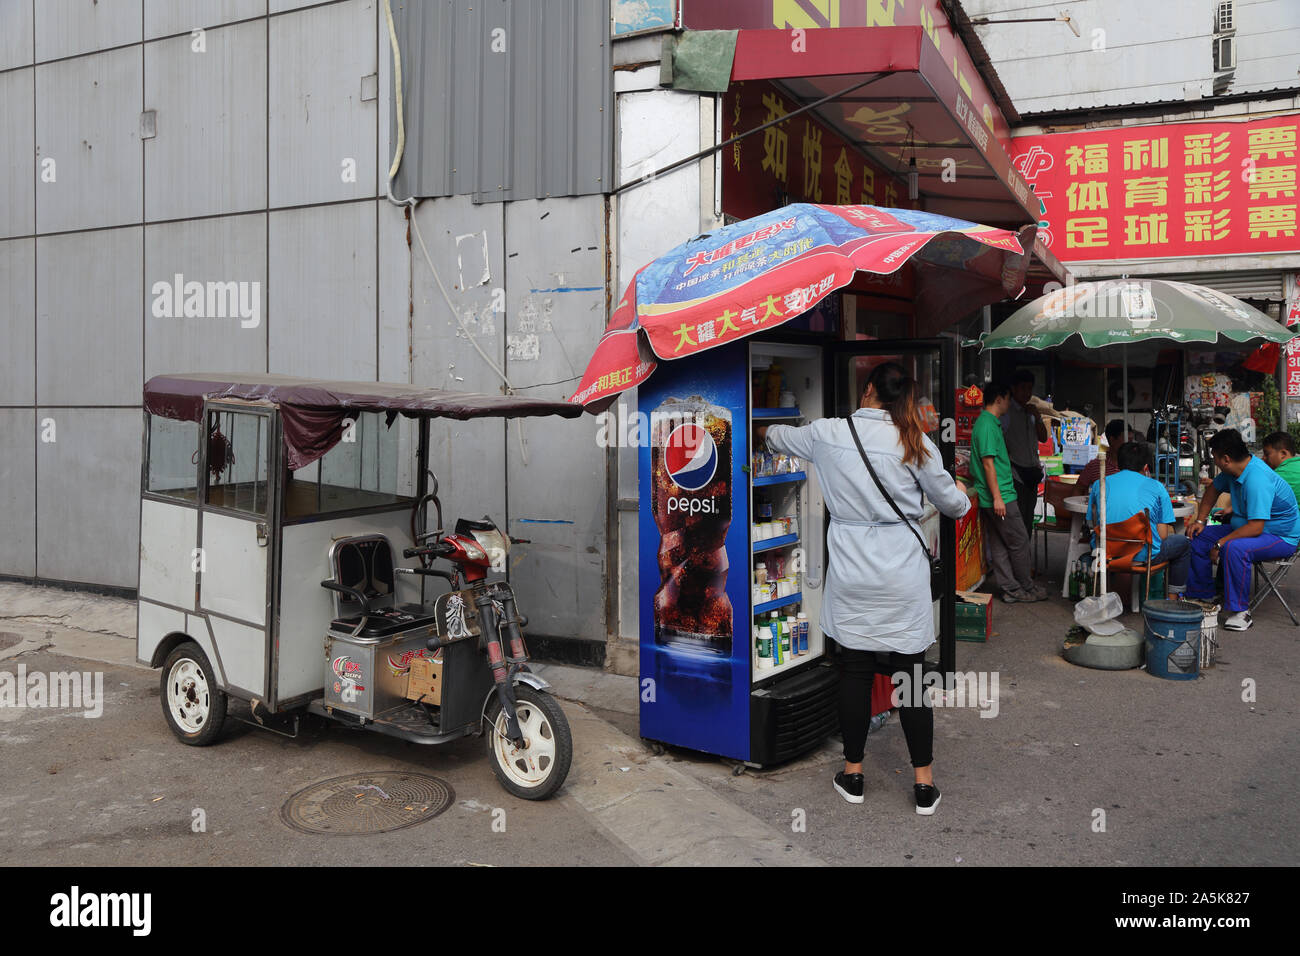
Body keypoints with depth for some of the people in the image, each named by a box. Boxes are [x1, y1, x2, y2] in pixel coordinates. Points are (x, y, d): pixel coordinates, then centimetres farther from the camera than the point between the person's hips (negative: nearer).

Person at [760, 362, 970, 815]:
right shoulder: (914, 442, -3)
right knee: (909, 672, 6)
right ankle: (924, 783, 14)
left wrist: (762, 429, 43)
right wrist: (963, 499, 32)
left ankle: (852, 773, 23)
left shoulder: (829, 434, -1)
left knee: (855, 671, 10)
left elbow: (778, 435, 19)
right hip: (903, 576, 0)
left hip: (852, 575, 1)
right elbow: (952, 502, 8)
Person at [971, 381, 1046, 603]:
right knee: (1019, 542, 0)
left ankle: (1011, 590, 15)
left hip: (994, 499, 10)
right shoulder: (988, 425, -16)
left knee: (998, 546, 10)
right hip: (1000, 496, -10)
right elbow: (988, 463, -21)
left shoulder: (986, 423, 15)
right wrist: (997, 497, -22)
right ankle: (1026, 589, 11)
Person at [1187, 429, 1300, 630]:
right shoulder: (1234, 470, -2)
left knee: (1233, 548, -37)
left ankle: (1240, 611, -26)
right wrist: (1200, 520, 9)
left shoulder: (1257, 480, -32)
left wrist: (1220, 544, -26)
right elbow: (1214, 489, 19)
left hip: (1280, 537, -10)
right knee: (1198, 538, 2)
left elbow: (1255, 528, -34)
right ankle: (1202, 596, 11)